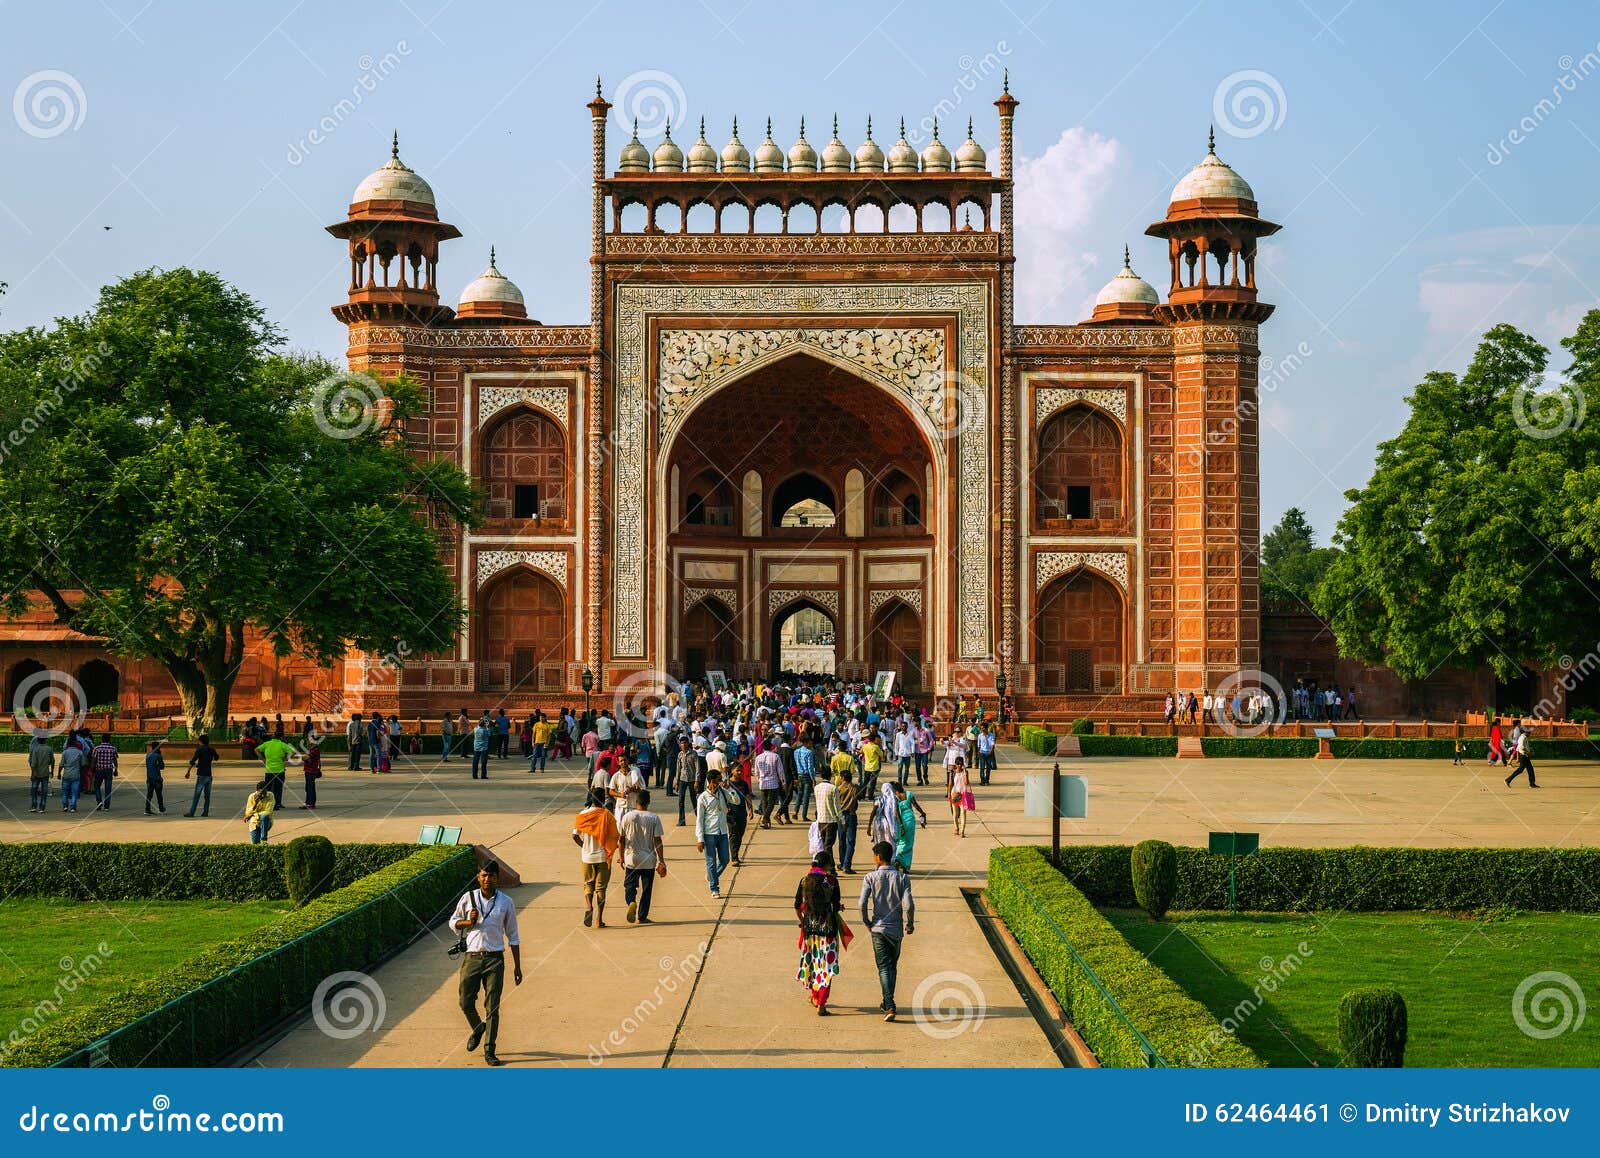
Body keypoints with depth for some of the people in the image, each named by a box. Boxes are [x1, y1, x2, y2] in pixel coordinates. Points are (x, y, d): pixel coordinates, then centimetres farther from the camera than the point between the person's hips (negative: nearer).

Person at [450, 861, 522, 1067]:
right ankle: (477, 1029, 34)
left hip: (495, 959, -1)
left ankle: (489, 1051, 4)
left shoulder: (506, 903, 1)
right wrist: (468, 922, -10)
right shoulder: (468, 898, 2)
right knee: (466, 1002, 2)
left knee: (492, 1007, -3)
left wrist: (517, 966, 7)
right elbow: (453, 922, 12)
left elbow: (512, 936, 8)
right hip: (472, 957, 1)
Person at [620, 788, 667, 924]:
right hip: (649, 860, 0)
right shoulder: (654, 818, -7)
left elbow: (622, 839, 1)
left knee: (630, 885, 11)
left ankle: (631, 902, -18)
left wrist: (622, 857, 15)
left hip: (631, 859, 0)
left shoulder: (627, 817, -4)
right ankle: (642, 916, 14)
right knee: (646, 889, 11)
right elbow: (658, 841, -8)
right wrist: (662, 861, -2)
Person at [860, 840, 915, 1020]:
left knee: (884, 968, -3)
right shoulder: (902, 878, -3)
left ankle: (890, 1006, -17)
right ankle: (887, 1003, 27)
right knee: (893, 966, 18)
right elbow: (908, 905, -12)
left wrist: (867, 923, 2)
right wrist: (910, 925, 4)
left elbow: (863, 903, -14)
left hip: (878, 928, -2)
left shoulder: (870, 877, -6)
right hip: (896, 929, 2)